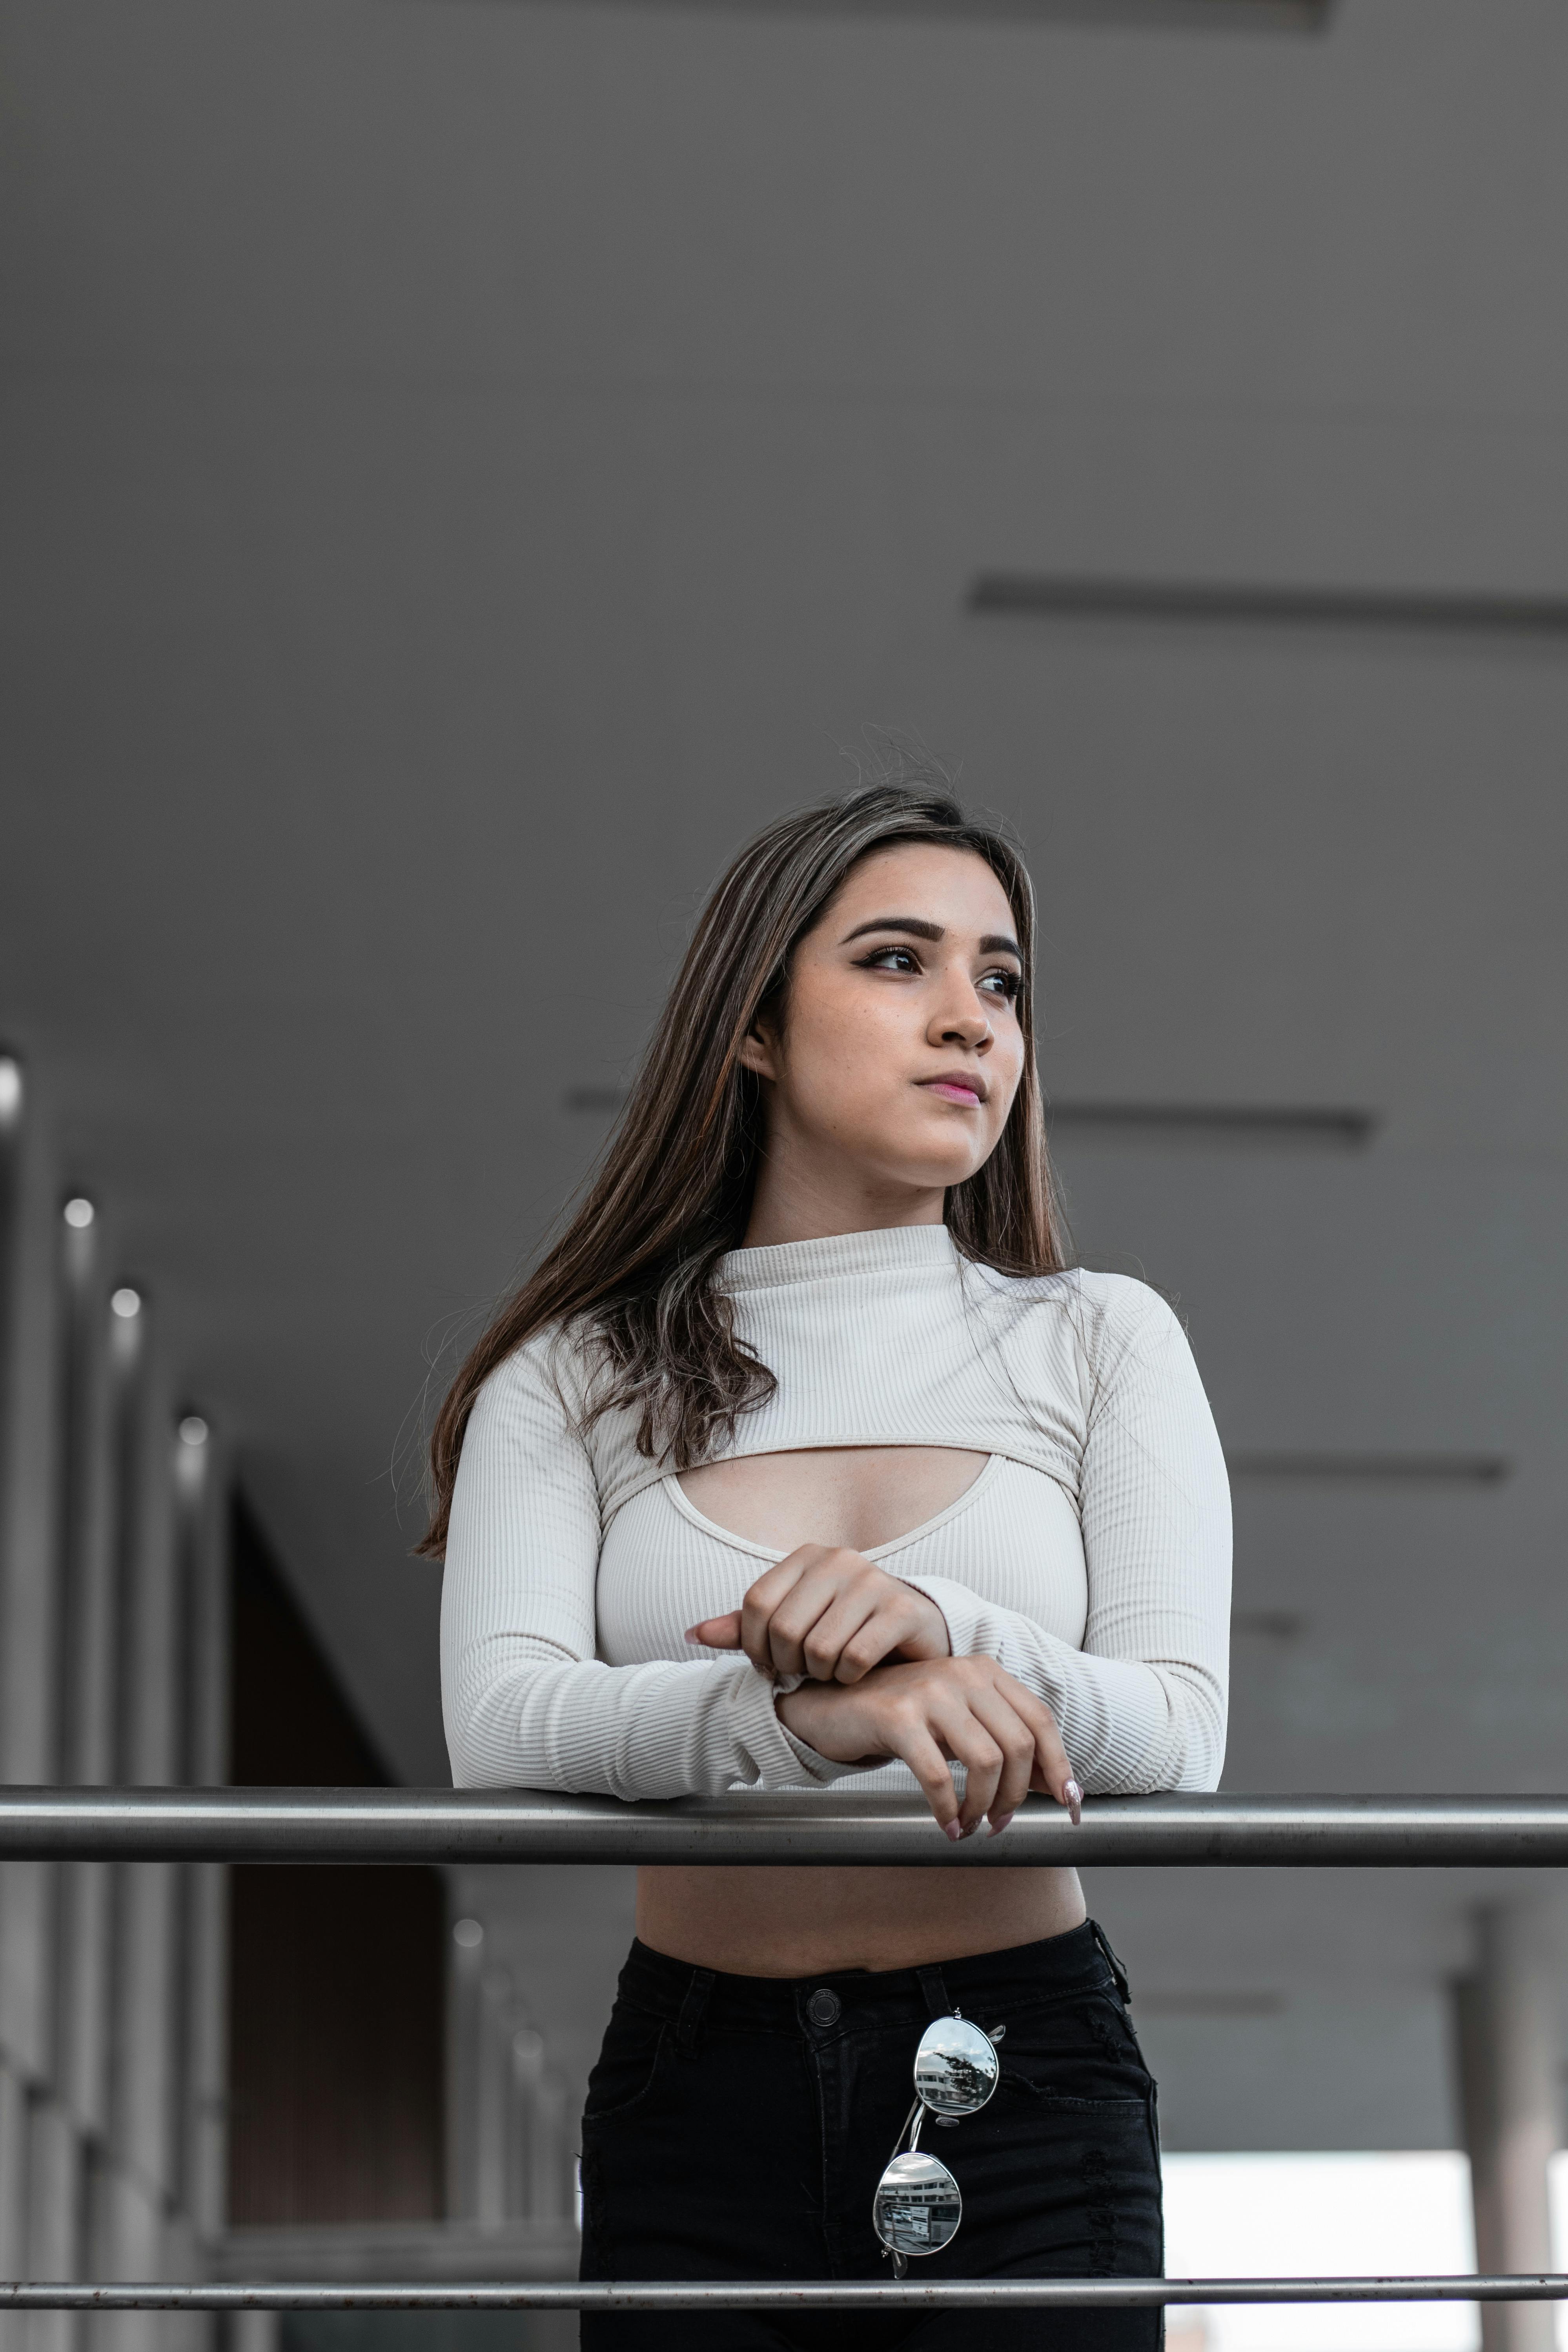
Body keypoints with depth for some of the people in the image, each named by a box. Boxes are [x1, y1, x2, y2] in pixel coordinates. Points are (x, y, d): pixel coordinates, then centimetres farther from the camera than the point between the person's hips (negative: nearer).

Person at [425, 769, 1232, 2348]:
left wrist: (938, 1626, -23)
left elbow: (1178, 1735, -3)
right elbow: (500, 1726, -10)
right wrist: (818, 1712, -28)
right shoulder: (580, 1377, 6)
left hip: (1022, 2091, 0)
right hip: (696, 2090, 0)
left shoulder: (1100, 1344, 7)